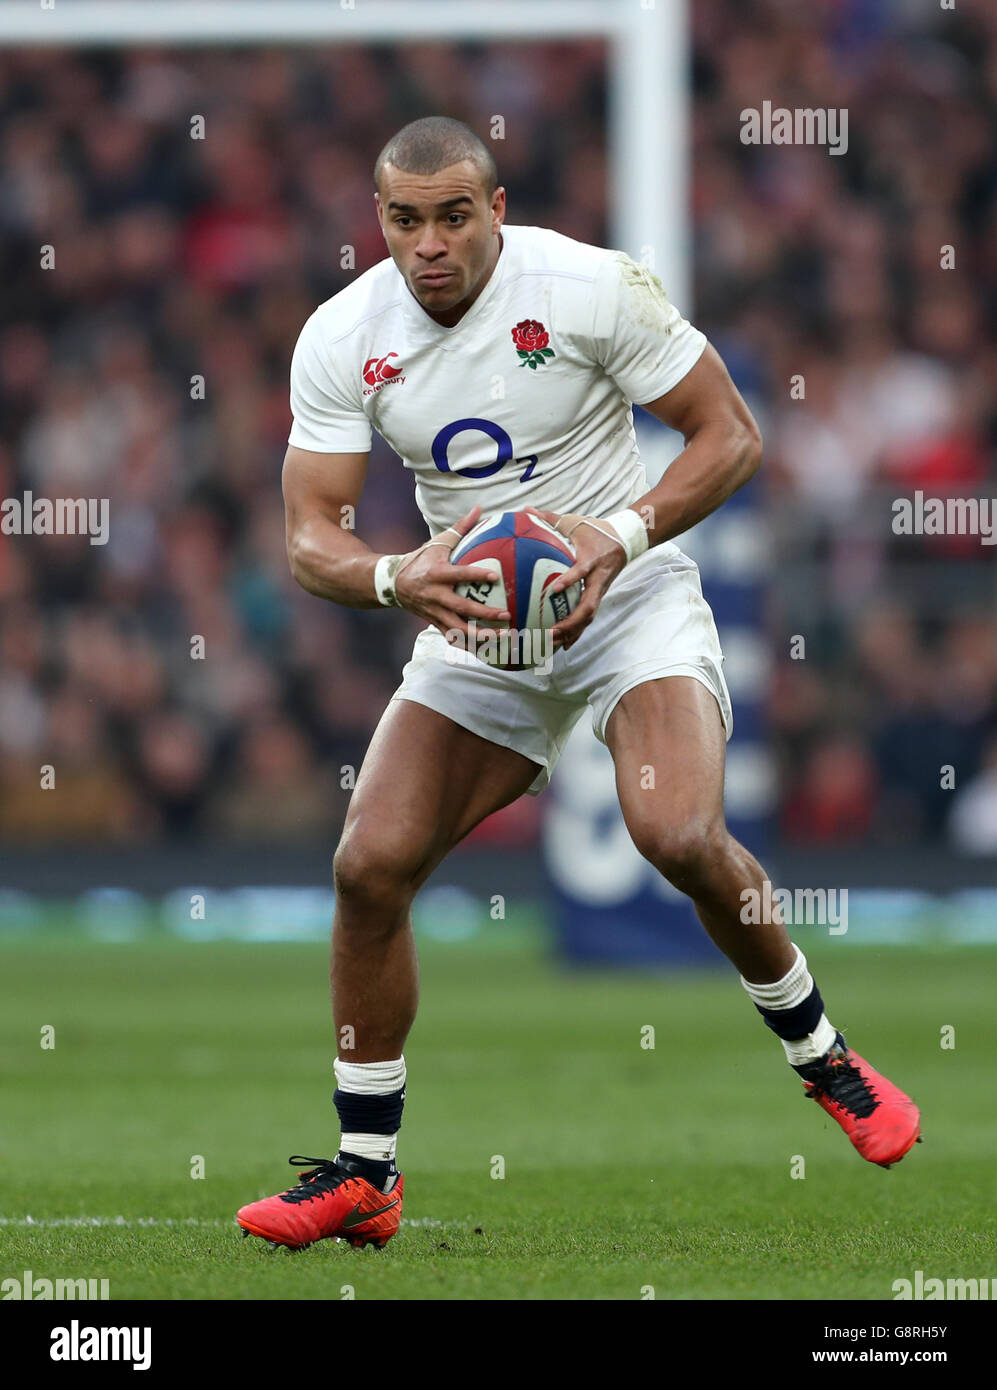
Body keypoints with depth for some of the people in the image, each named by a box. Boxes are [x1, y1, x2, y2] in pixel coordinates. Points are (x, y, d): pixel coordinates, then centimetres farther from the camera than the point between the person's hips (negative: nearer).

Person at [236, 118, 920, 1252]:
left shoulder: (594, 288, -17)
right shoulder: (340, 339, -8)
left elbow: (731, 435, -10)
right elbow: (310, 537, -7)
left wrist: (623, 536, -25)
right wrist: (400, 579, -29)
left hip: (629, 601, -4)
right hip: (473, 622, 4)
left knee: (683, 839, -26)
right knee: (370, 866, -10)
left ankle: (823, 1060, 1)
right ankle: (363, 1177, 4)